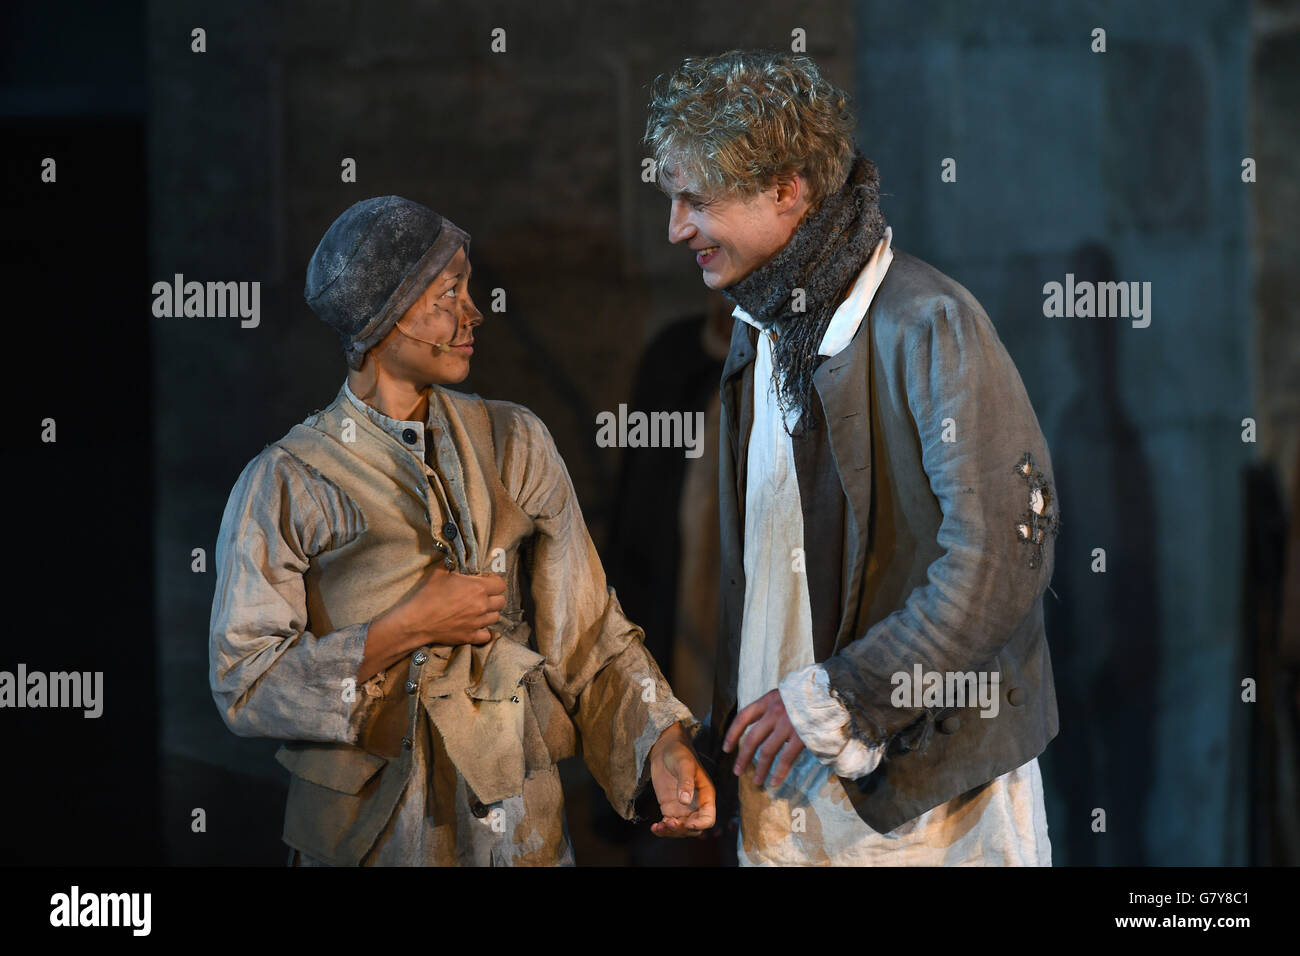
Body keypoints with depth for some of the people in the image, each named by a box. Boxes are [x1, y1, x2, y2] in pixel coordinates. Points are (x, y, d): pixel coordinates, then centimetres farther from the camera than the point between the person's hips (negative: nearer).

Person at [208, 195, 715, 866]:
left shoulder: (515, 445, 4)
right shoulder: (284, 483, -7)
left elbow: (588, 632, 2)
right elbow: (241, 683, -11)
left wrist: (662, 741, -14)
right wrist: (407, 629, -16)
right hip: (368, 831, -3)